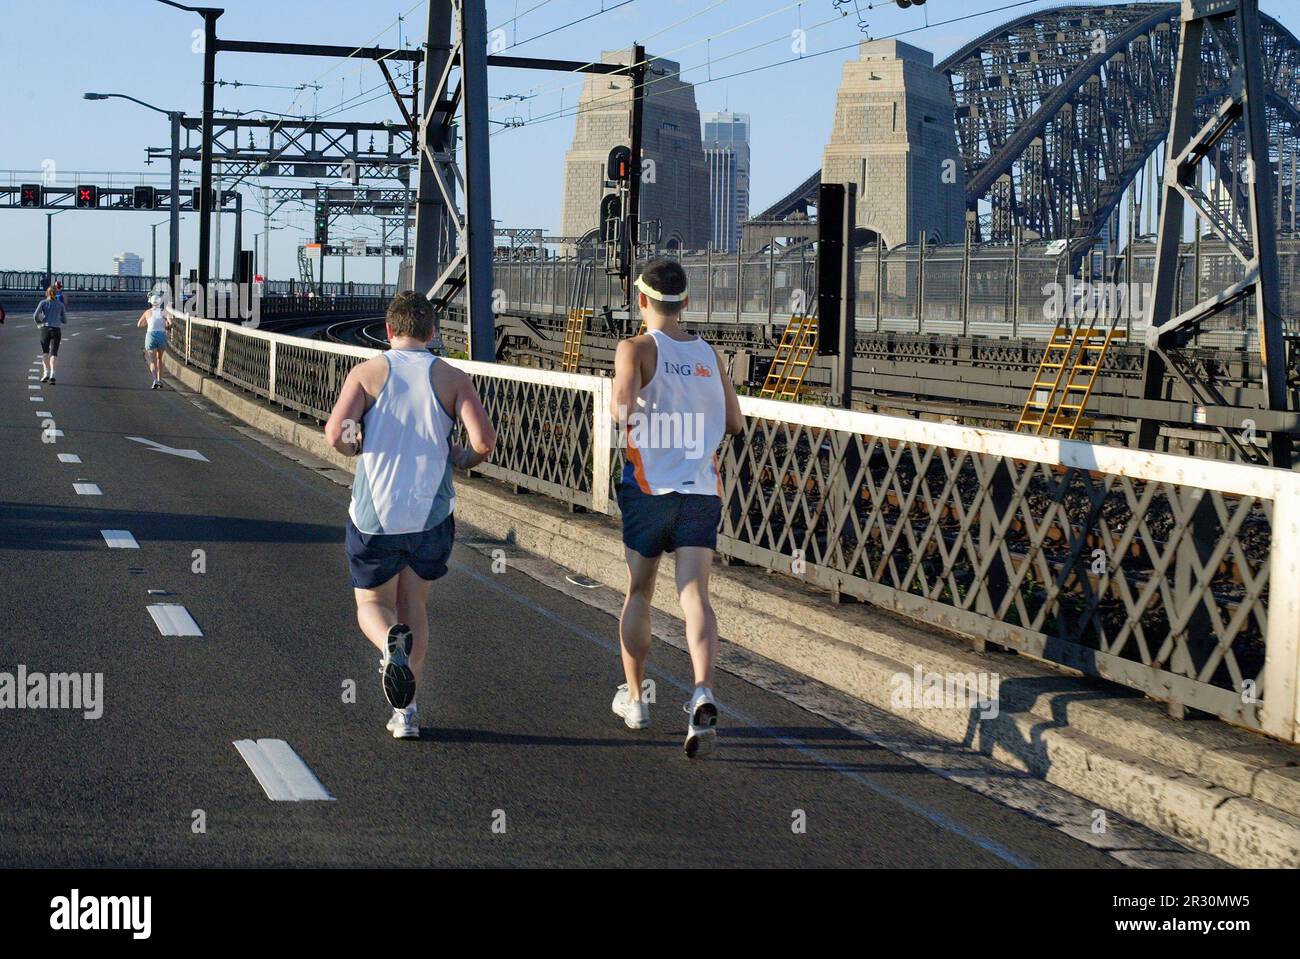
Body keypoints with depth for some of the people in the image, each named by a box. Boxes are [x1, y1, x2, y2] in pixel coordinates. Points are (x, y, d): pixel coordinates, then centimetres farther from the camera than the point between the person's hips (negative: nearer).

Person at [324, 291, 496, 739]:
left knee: (372, 605, 16)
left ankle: (392, 642, -20)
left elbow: (336, 433, -14)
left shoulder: (367, 372, -1)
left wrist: (359, 448, 9)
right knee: (414, 606, 18)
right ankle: (405, 712, 10)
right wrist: (457, 459, 11)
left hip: (374, 514, -1)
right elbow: (484, 441, -11)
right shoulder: (453, 378, 1)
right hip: (432, 514, 1)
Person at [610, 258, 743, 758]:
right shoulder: (709, 355, 10)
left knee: (638, 593, 15)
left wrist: (623, 419, 1)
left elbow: (623, 405, -21)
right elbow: (735, 423, 15)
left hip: (649, 487, -2)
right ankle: (703, 695, -28)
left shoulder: (636, 348, -4)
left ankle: (633, 697, 28)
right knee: (695, 595, -6)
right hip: (703, 488, 2)